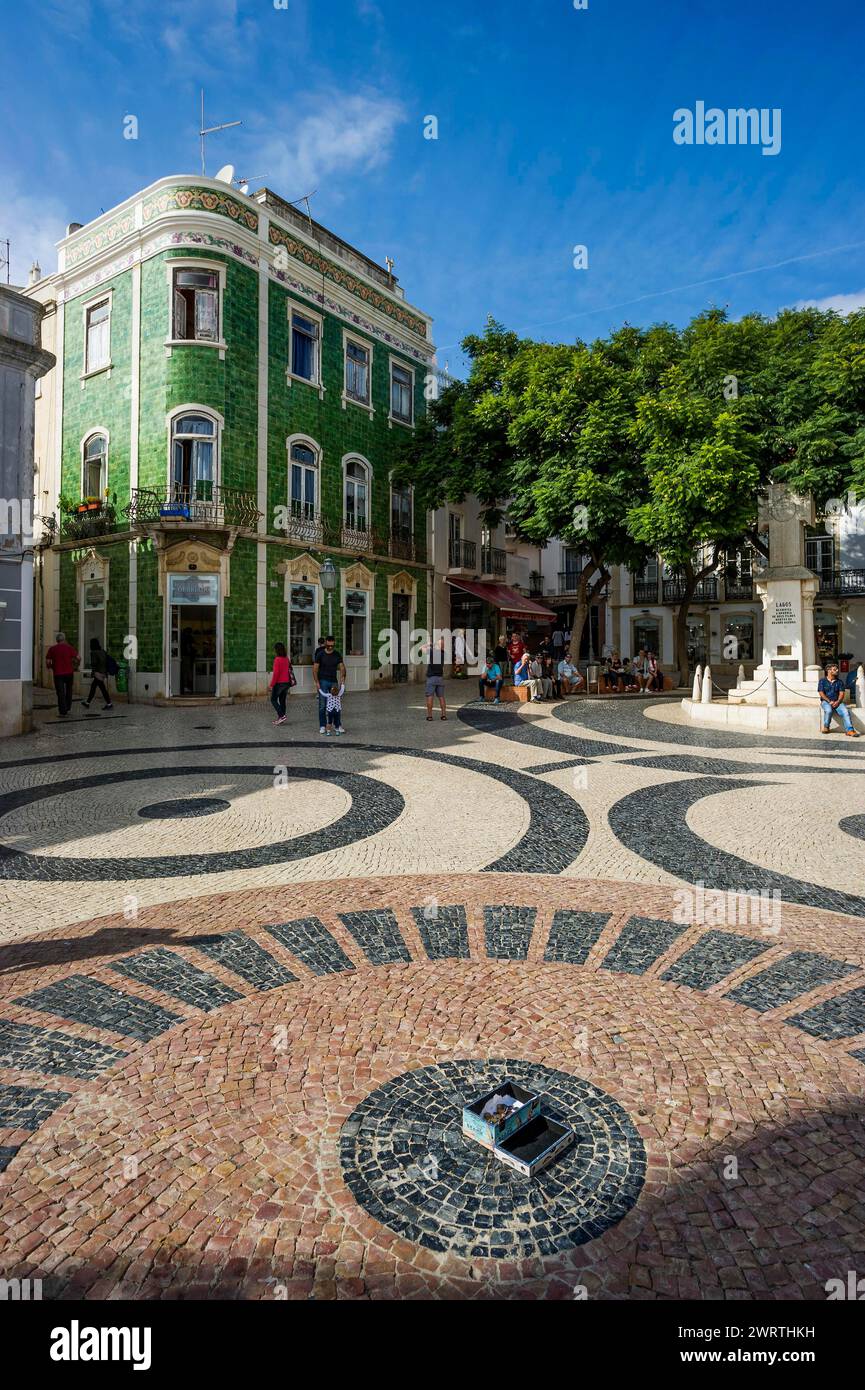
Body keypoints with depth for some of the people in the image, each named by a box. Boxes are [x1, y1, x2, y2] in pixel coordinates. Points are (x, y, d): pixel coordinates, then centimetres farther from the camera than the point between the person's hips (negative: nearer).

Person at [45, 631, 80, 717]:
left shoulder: (52, 649, -1)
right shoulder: (69, 647, -1)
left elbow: (47, 662, -4)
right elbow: (78, 658, -7)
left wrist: (50, 667, 16)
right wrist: (76, 666, 9)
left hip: (58, 674, -1)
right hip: (69, 673, 1)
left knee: (61, 693, 0)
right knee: (68, 691, 20)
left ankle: (63, 712, -3)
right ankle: (67, 708, 28)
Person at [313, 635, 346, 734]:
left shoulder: (337, 655, 5)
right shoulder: (320, 654, -3)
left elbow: (342, 667, 1)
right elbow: (315, 669, -4)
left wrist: (342, 677, -17)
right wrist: (316, 682, -13)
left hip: (334, 681, 3)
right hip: (323, 681, -3)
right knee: (322, 705, -2)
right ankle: (322, 726, 5)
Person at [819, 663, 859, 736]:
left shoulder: (839, 682, 15)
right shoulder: (822, 681, 6)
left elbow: (841, 693, 5)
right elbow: (821, 693, -3)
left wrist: (838, 702, -15)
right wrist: (829, 701, -15)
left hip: (837, 702, 3)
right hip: (825, 701, -2)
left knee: (845, 711, -28)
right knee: (828, 710, -36)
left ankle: (849, 730, -36)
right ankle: (825, 727, -13)